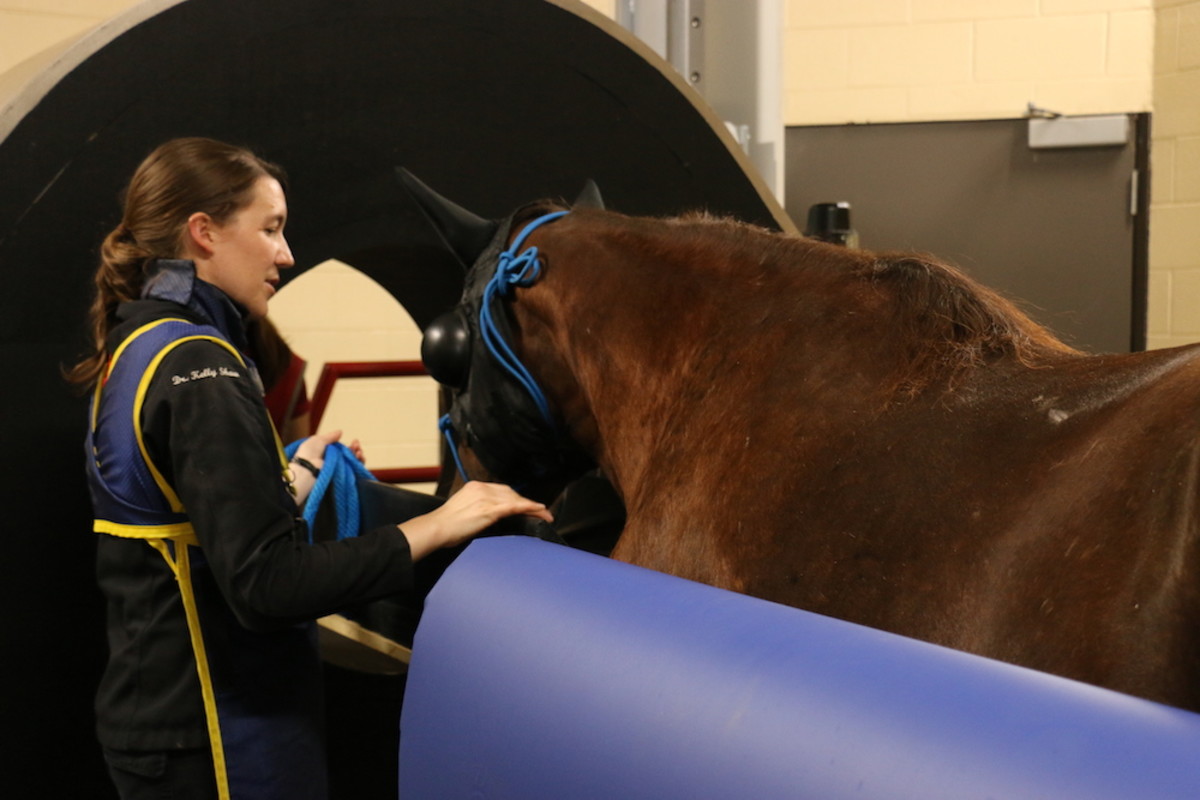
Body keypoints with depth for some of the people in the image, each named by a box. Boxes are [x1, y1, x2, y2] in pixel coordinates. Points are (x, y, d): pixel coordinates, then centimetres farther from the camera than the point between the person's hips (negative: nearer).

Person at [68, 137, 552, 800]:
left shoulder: (135, 353, 10)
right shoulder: (197, 368, -19)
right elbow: (264, 584, -27)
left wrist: (296, 476, 23)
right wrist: (435, 527, -24)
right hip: (220, 743, -10)